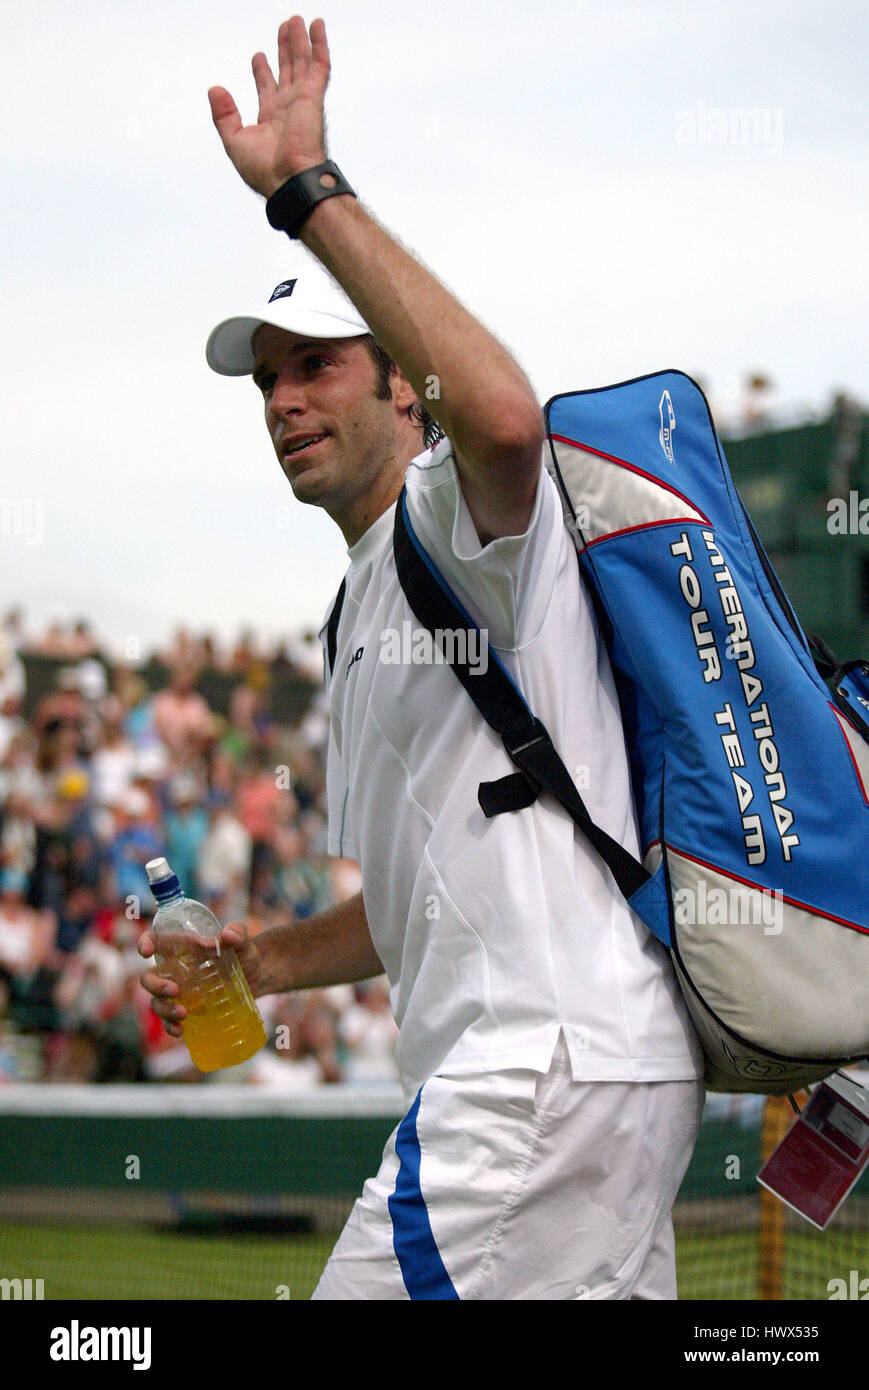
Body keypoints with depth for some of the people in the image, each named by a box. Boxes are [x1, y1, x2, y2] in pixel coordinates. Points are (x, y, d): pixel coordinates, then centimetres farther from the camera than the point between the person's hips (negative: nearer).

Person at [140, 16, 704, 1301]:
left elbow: (503, 413, -32)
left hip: (548, 1065, -11)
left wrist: (309, 192, -29)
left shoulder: (461, 513, -4)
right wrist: (267, 962, 16)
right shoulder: (368, 607, 26)